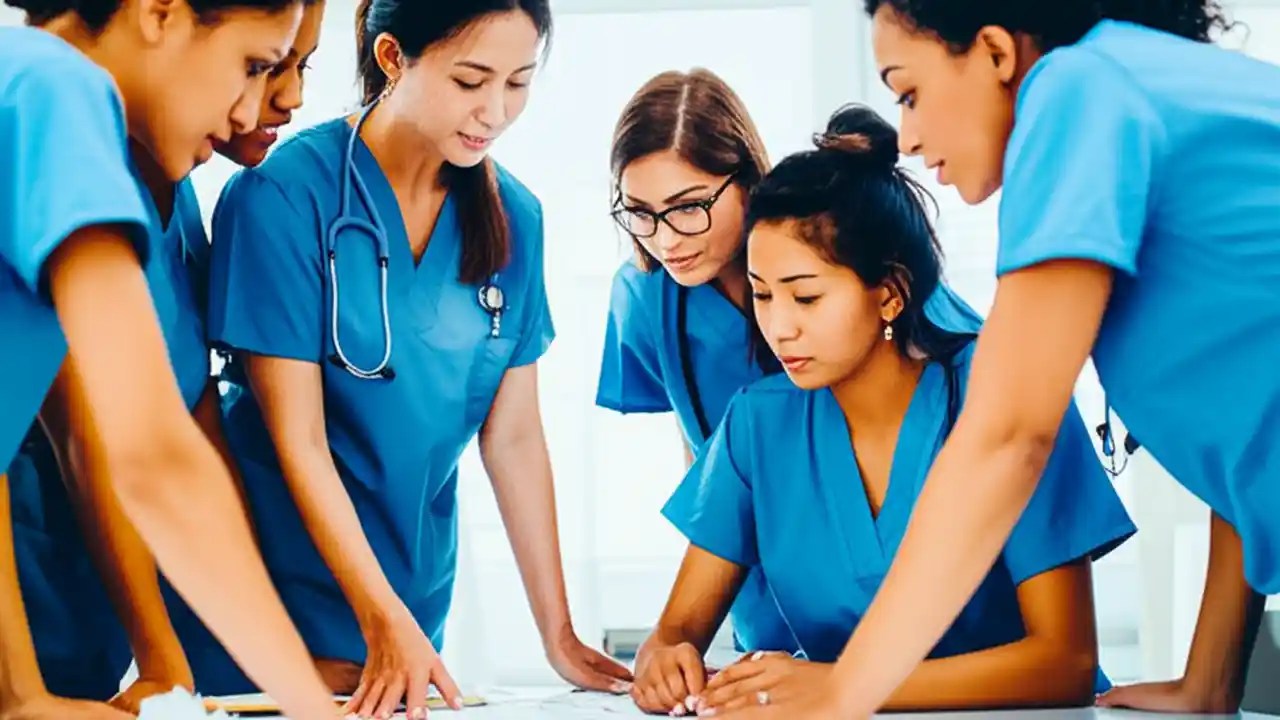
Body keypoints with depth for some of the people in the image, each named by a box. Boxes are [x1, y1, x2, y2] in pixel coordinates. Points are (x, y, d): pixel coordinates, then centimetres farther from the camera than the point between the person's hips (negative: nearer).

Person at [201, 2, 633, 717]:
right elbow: (298, 440, -17)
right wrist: (383, 622, -21)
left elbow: (513, 435, 2)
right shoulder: (285, 194, -17)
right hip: (285, 594, -4)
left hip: (417, 586, 5)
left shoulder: (514, 216, -1)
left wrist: (560, 636, -1)